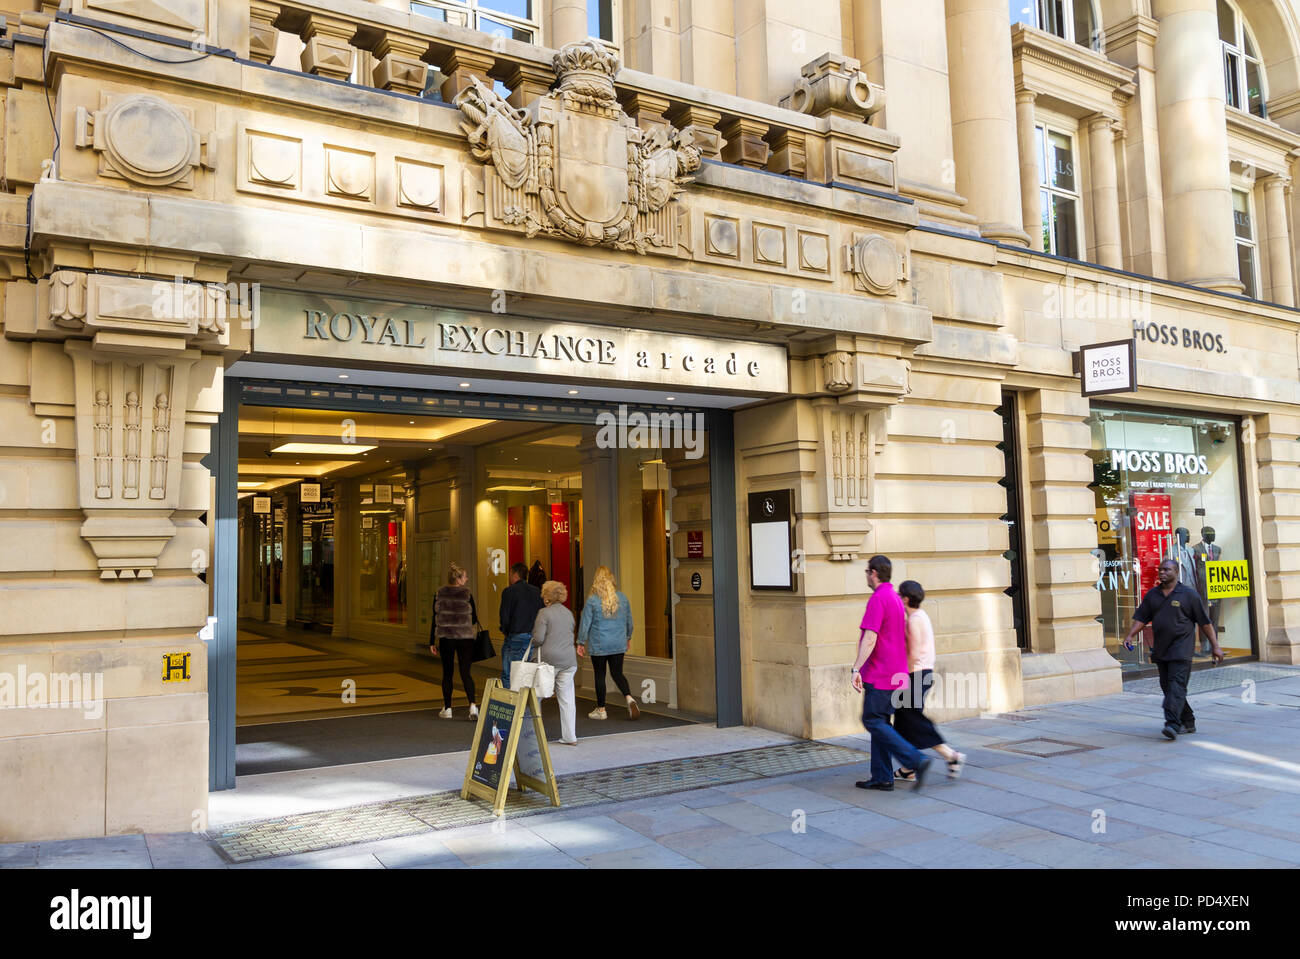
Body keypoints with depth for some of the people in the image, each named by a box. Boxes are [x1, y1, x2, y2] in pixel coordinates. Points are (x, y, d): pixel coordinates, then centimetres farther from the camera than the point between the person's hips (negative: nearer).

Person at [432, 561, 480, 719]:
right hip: (465, 639, -2)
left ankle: (447, 709, 17)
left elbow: (435, 619, 1)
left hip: (445, 639, 2)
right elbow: (474, 620, -3)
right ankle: (472, 705, -14)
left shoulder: (439, 594, -1)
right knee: (465, 672, 2)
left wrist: (431, 642, 6)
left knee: (447, 673, 12)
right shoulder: (467, 594, -8)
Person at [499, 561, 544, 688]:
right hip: (534, 637, 5)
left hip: (515, 636, -5)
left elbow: (504, 616, -9)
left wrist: (505, 630, 7)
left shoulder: (509, 591, -7)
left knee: (508, 676, 0)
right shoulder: (537, 591, 8)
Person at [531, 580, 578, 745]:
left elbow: (538, 638, -12)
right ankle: (570, 737, 5)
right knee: (567, 699, 5)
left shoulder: (544, 613, -7)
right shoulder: (569, 613, 12)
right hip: (569, 660, 5)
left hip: (549, 659, -5)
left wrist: (533, 645, 8)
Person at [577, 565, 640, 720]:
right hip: (618, 644, 4)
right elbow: (629, 621, 12)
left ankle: (601, 709, 15)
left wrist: (581, 643, 3)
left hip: (599, 646, -4)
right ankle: (629, 698, -11)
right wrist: (627, 638, 26)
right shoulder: (622, 598, 2)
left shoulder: (592, 600, -11)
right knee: (617, 673, 12)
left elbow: (585, 623, -7)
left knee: (600, 675, 7)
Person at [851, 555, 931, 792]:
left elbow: (870, 639, -23)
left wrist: (856, 669, -23)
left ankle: (916, 760, -13)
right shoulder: (896, 599, 16)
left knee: (873, 721, -7)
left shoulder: (878, 599, -15)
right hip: (895, 673, 10)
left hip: (879, 675, -10)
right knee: (880, 722, 11)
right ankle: (882, 778, 12)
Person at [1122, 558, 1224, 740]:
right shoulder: (1152, 595, 11)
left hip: (1181, 649, -6)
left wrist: (1215, 646, 0)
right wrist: (1130, 635, -4)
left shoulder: (1189, 594, -2)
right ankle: (1188, 722, 23)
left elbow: (1205, 622, 1)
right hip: (1160, 649, 6)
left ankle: (1172, 724, -23)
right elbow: (1141, 618, 11)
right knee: (1167, 686, 9)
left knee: (1176, 685, -15)